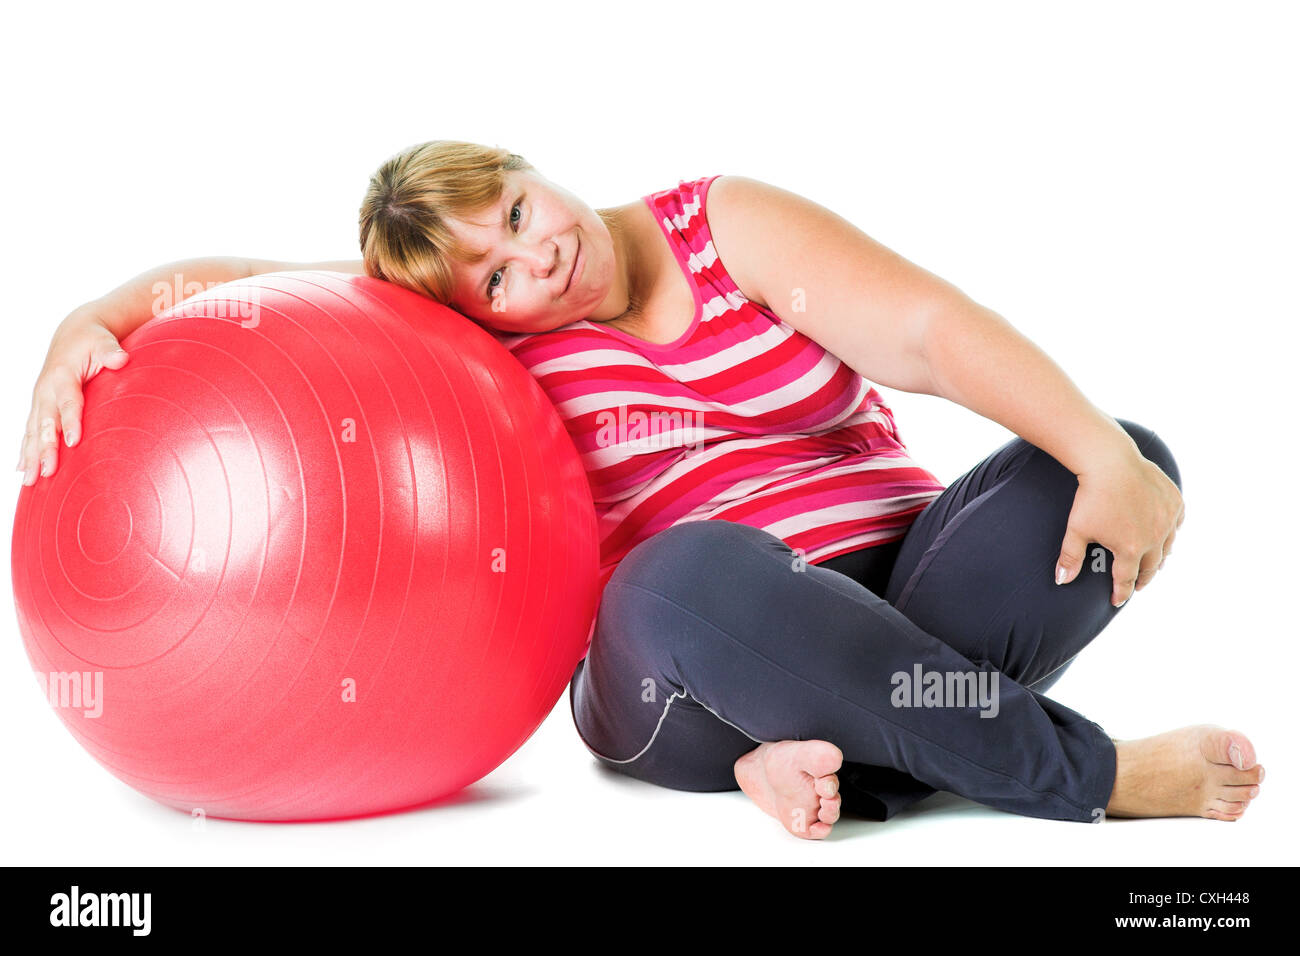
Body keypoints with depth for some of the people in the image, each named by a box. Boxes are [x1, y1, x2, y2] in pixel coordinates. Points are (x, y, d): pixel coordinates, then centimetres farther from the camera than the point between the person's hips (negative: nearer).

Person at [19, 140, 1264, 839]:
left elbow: (935, 330, -9)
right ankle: (1090, 772, -26)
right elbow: (231, 280, 4)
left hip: (892, 606, 2)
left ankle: (821, 752, -28)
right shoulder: (484, 340, 3)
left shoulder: (724, 227, 2)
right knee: (692, 574, -38)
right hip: (686, 675, -1)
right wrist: (88, 328, -14)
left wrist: (1106, 455, -21)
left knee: (1100, 467, -19)